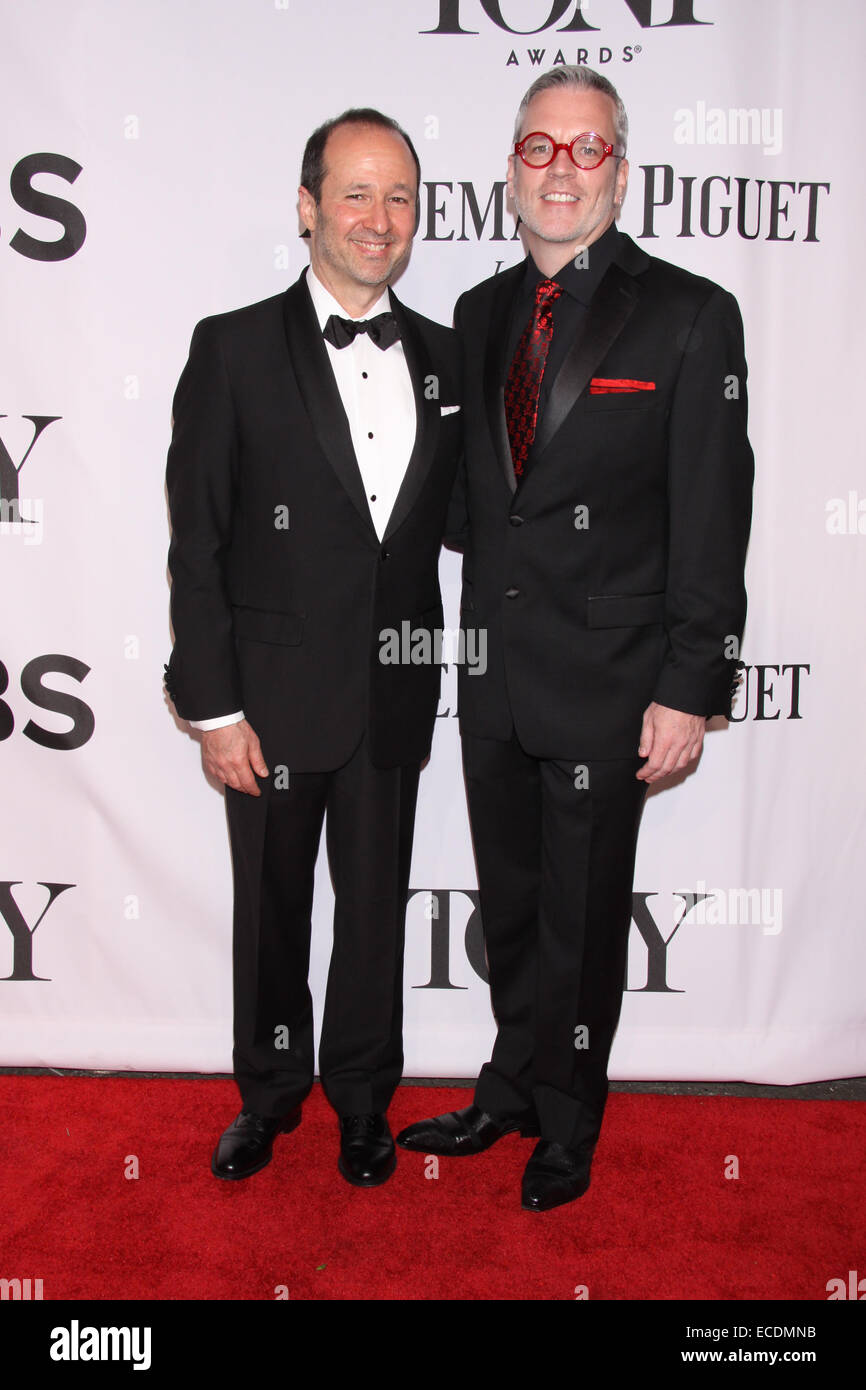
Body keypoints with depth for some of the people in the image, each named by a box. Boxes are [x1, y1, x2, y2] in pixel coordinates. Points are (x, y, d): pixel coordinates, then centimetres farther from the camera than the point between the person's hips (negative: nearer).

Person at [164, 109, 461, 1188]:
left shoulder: (442, 357, 6)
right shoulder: (234, 349, -6)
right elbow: (197, 543, -8)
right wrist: (213, 706, -11)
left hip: (396, 698, 3)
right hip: (276, 695, -2)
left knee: (376, 906, 16)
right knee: (271, 909, 14)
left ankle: (361, 1099, 38)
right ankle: (269, 1093, 39)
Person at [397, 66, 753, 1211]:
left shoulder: (689, 316, -6)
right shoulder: (479, 314, 10)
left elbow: (712, 523, -9)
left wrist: (689, 688, -13)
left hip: (603, 682, -4)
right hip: (492, 676, 5)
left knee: (582, 919, 10)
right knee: (509, 907, 18)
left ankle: (567, 1123, 33)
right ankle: (512, 1091, 40)